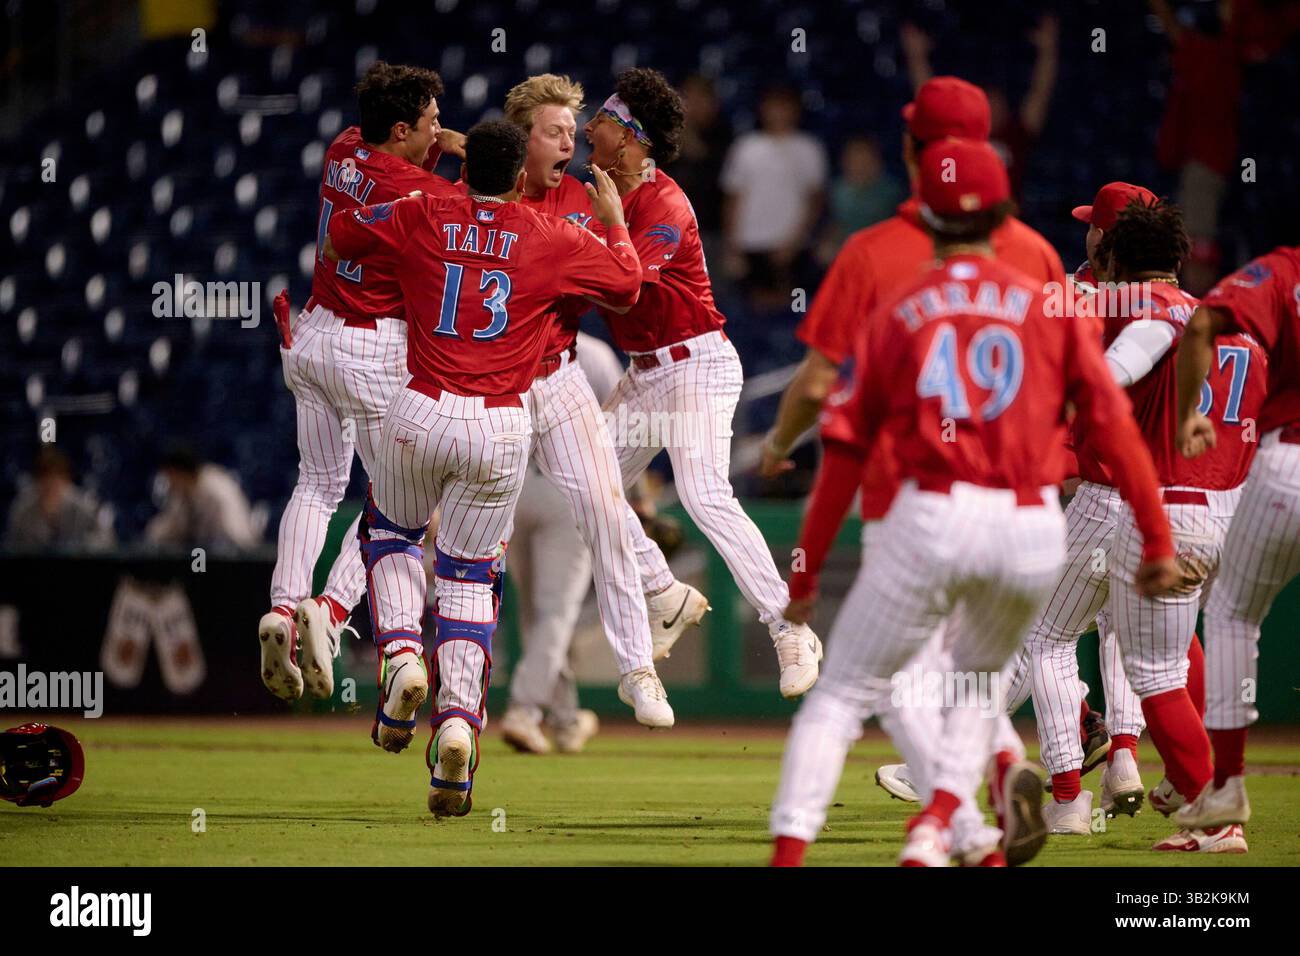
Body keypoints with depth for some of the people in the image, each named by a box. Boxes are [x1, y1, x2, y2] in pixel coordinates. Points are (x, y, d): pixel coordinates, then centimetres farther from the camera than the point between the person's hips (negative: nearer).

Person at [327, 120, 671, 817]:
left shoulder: (420, 217, 5)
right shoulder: (555, 240, 3)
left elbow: (338, 237, 19)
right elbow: (627, 284, 18)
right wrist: (614, 221, 34)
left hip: (422, 416, 0)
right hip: (501, 427, 0)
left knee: (390, 532, 27)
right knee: (469, 576, 11)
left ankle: (401, 653, 1)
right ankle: (458, 719, -10)